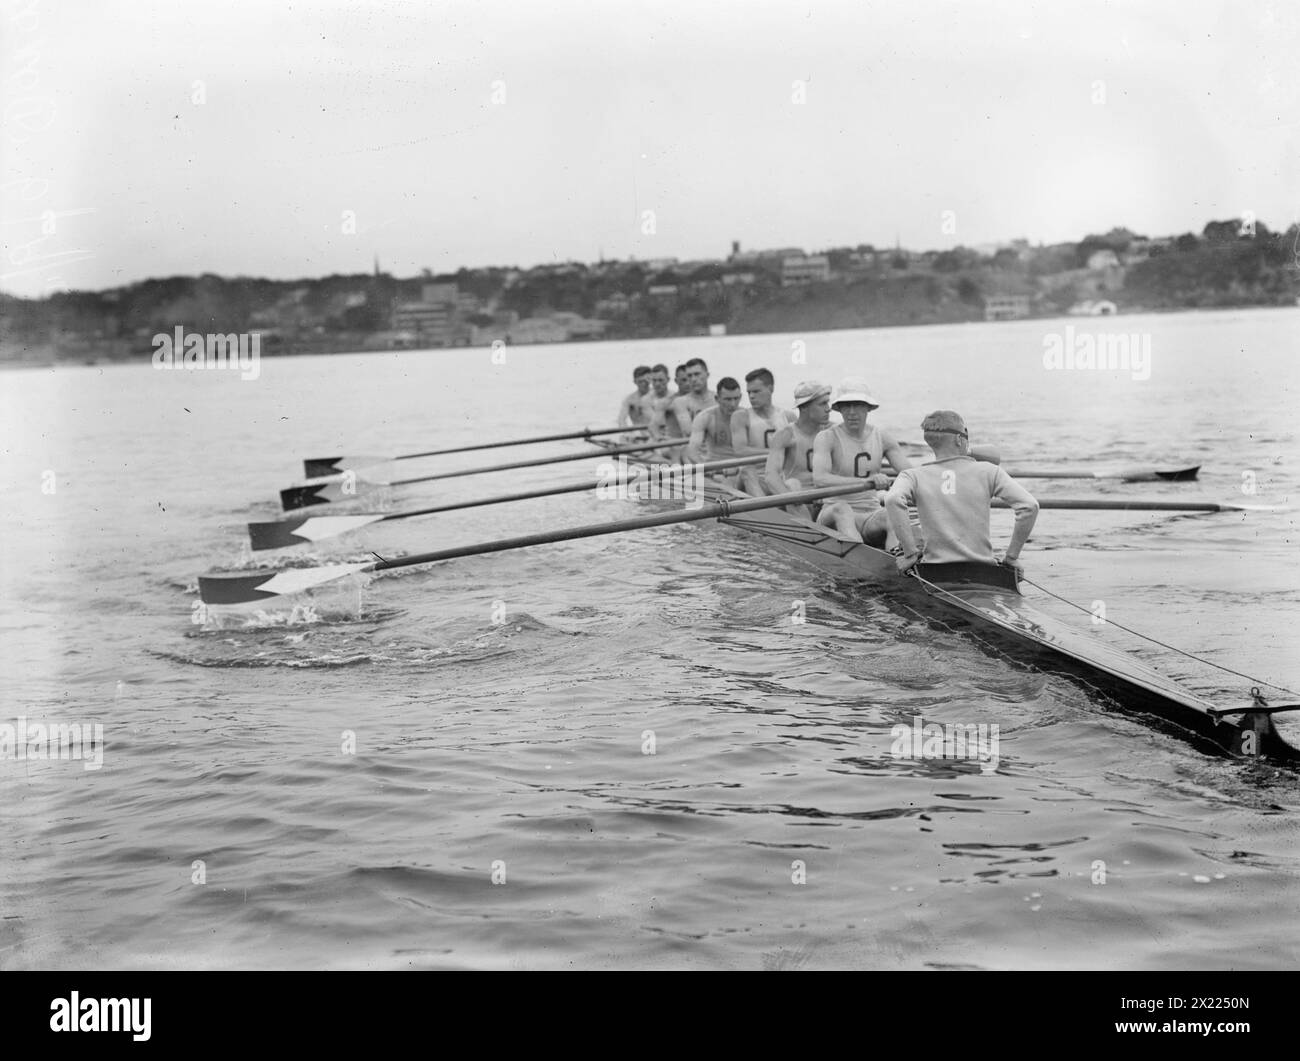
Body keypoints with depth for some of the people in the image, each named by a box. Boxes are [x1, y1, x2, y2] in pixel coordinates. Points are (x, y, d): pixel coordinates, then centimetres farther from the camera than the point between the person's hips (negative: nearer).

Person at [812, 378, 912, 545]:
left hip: (871, 514, 3)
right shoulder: (827, 438, -6)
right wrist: (866, 482, -37)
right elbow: (819, 479, -24)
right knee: (842, 509, -38)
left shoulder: (882, 438, 8)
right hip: (833, 517, -3)